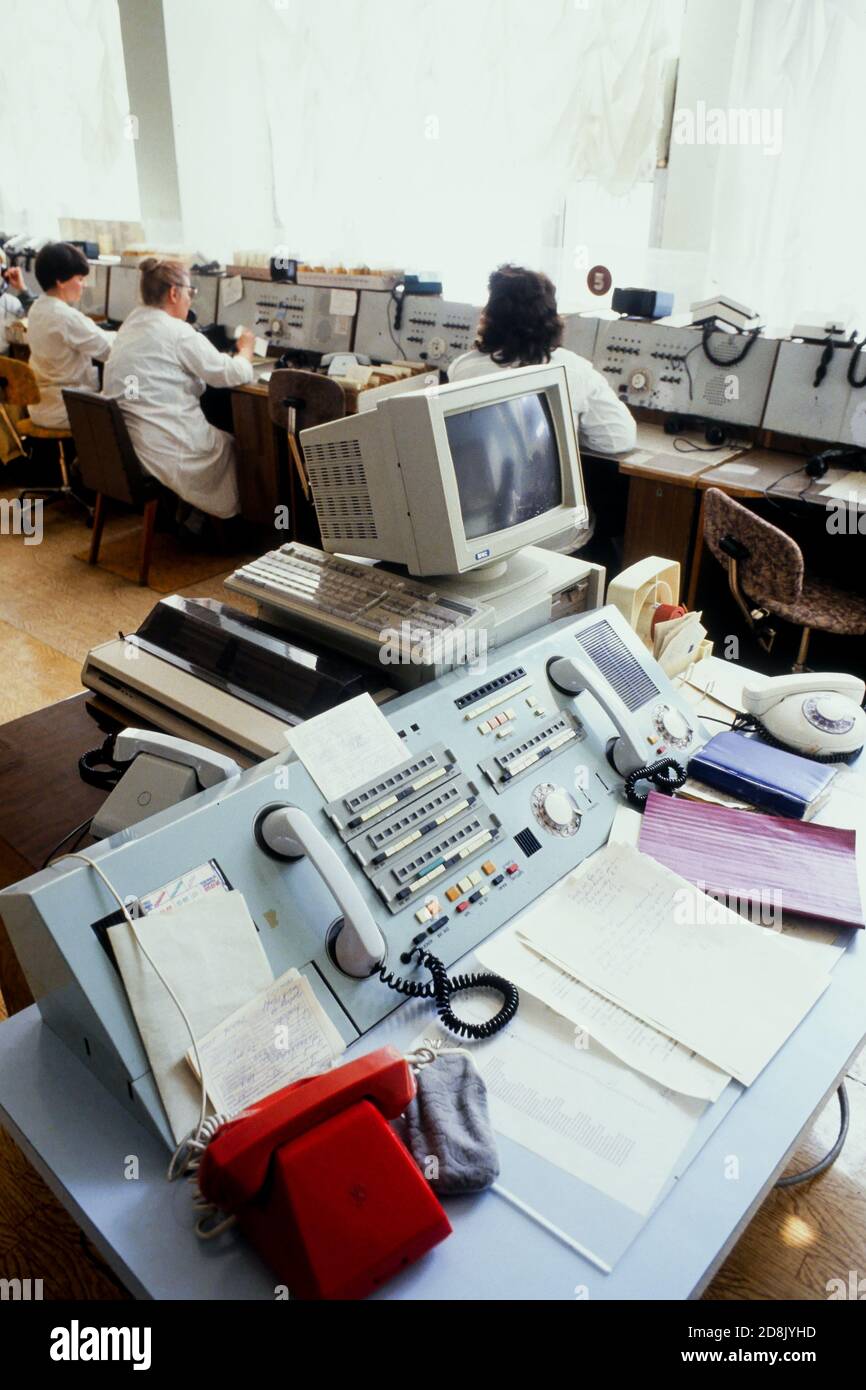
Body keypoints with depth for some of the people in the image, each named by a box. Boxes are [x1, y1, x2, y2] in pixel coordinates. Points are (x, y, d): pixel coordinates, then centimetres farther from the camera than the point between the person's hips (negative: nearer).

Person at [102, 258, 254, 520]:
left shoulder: (131, 325, 12)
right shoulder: (177, 332, -13)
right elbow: (233, 374, -10)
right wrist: (246, 349, 11)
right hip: (166, 453, -8)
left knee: (217, 435, 29)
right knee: (234, 444, 19)